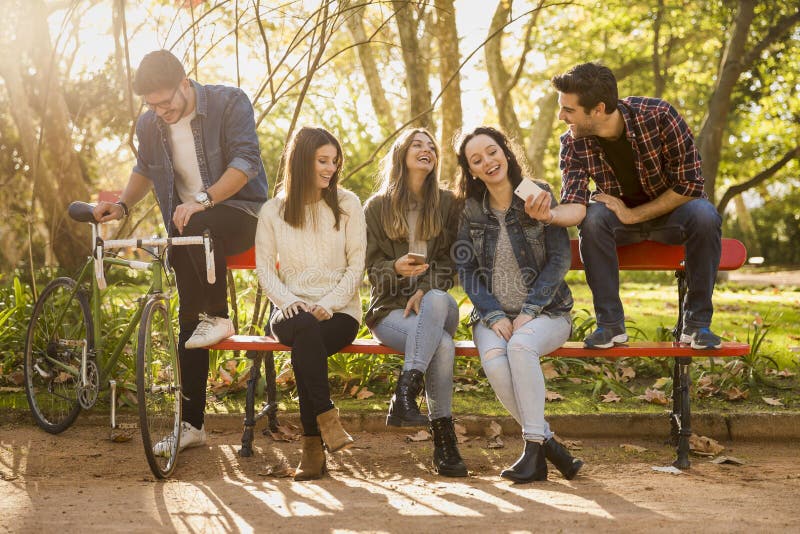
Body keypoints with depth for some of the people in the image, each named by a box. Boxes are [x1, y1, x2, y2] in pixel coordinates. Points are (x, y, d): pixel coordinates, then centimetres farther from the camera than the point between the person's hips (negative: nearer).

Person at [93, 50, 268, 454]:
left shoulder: (229, 102, -11)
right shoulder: (148, 125, 3)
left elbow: (246, 162, -20)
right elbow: (144, 170, 22)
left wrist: (203, 199, -31)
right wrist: (122, 205, 3)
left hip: (240, 213, -4)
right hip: (186, 229, 5)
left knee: (200, 228, -39)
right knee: (188, 323, -3)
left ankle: (218, 318, -18)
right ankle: (191, 423, 3)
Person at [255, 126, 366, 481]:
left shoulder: (347, 204, 8)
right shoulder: (273, 211, 10)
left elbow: (357, 265, 4)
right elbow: (264, 268, 8)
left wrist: (328, 305, -12)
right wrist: (289, 301, -12)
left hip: (339, 312, -1)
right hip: (292, 311, 1)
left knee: (306, 345, -35)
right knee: (306, 329, -38)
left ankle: (313, 447, -32)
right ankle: (327, 417, -35)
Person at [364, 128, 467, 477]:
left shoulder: (447, 204, 12)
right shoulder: (377, 207, 9)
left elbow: (450, 264, 8)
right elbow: (373, 268, 6)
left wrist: (425, 290, -13)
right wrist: (397, 269, -19)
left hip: (435, 300, 1)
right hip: (389, 307, -1)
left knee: (437, 301, -40)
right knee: (442, 344, -34)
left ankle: (405, 393, -46)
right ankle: (443, 441, -35)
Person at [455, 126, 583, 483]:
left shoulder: (539, 196, 1)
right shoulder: (471, 210, 9)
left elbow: (560, 260, -3)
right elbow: (466, 269, 5)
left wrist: (529, 311, -13)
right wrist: (494, 316, -10)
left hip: (545, 312, -2)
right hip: (492, 314, 2)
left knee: (520, 346, -36)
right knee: (493, 361, -31)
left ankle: (534, 447, -30)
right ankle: (549, 445, -21)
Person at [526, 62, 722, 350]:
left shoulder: (659, 117, -25)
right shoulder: (573, 144, -16)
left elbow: (690, 183, -22)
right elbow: (576, 205, -26)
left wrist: (632, 214, -23)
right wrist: (551, 215, -50)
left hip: (671, 212, -1)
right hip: (619, 214, 2)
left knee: (704, 214, -34)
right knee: (593, 218, -32)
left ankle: (697, 322, -20)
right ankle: (610, 324, -21)